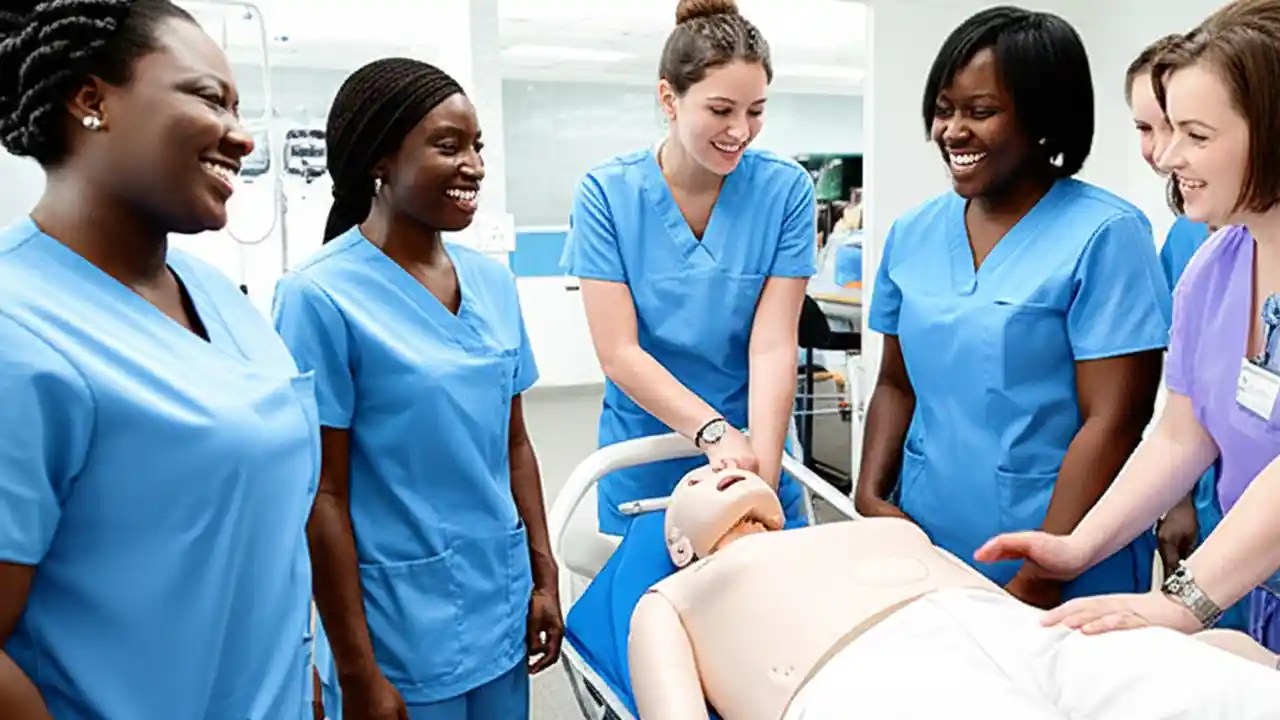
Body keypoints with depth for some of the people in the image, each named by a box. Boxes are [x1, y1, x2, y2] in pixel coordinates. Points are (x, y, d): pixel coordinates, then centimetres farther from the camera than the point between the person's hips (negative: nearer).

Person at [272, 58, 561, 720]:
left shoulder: (492, 282, 3)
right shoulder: (321, 296, -13)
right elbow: (322, 496, -12)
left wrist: (544, 575, 8)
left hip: (503, 608, 5)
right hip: (400, 627, -5)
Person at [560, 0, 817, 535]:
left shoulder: (785, 189, -9)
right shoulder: (607, 193, -11)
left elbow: (773, 344, -14)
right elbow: (618, 353, -15)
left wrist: (763, 467, -25)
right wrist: (715, 432, -26)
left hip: (755, 456, 1)